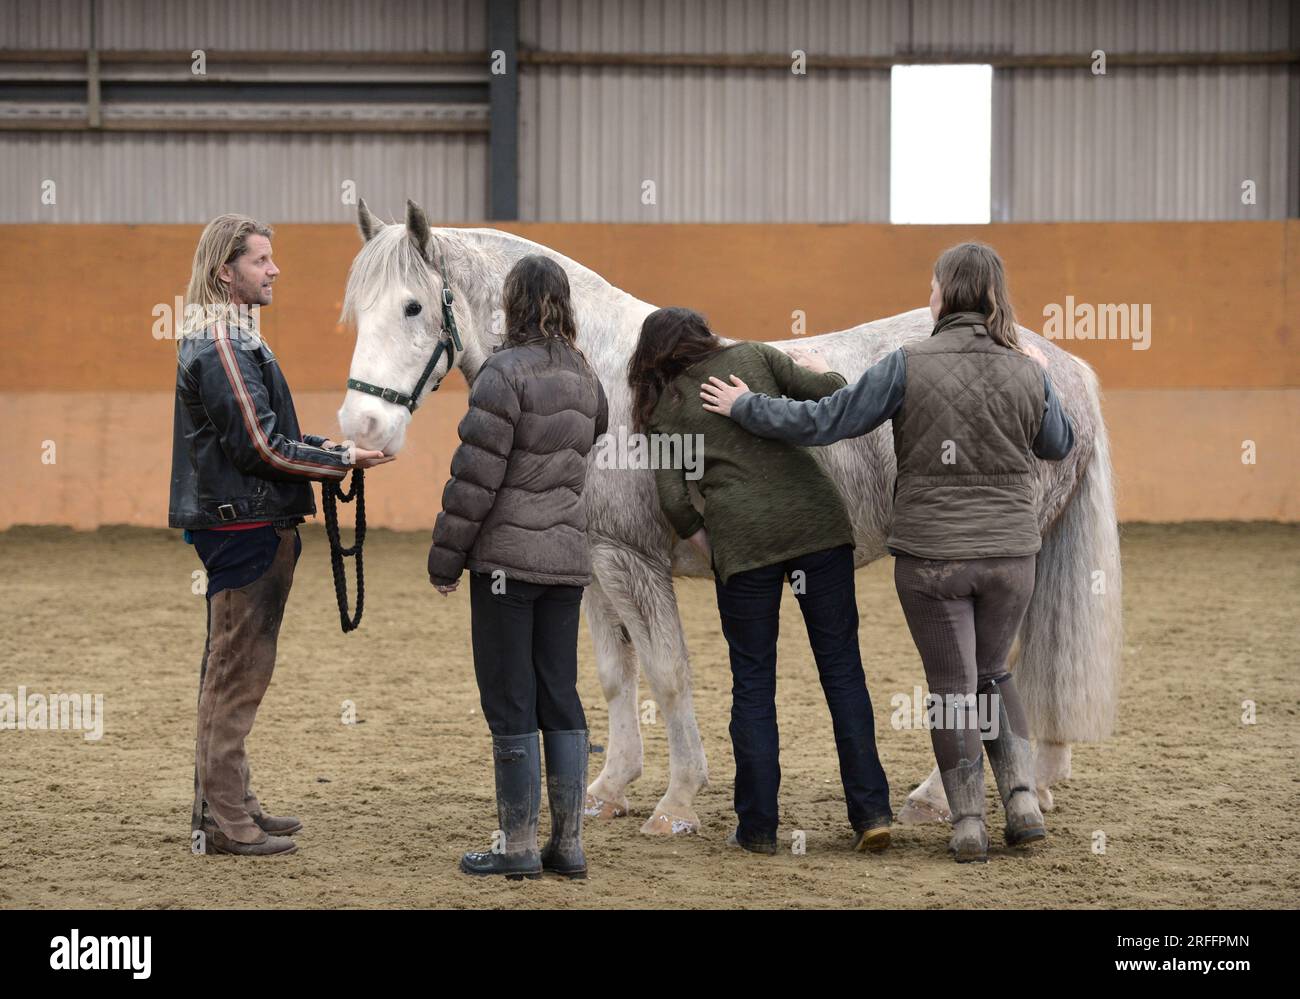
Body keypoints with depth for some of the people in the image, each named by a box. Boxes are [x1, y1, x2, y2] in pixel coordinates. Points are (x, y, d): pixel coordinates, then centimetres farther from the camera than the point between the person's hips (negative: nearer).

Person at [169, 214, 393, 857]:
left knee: (235, 671, 16)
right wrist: (343, 461, -13)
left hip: (251, 525, 11)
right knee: (237, 672, -6)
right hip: (243, 523, -11)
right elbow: (260, 448, -21)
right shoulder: (220, 346, -18)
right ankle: (222, 822, -2)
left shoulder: (232, 337, 16)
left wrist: (330, 448, 10)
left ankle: (228, 803, 25)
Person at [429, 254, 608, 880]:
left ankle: (518, 846, 2)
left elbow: (476, 476, -13)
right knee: (561, 699, 10)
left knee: (509, 703, -1)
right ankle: (568, 844, 11)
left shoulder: (505, 371, -11)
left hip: (507, 555, -7)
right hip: (568, 556, 7)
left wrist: (445, 558, -7)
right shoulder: (585, 378, 12)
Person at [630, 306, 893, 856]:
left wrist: (707, 548, 11)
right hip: (816, 520, 1)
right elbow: (833, 396, 4)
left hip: (743, 538, -1)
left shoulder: (661, 409, 11)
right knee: (842, 667, 7)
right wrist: (821, 373, 25)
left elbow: (672, 496, 0)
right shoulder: (753, 357, 12)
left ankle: (758, 827, 9)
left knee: (753, 682, 9)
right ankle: (871, 809, 3)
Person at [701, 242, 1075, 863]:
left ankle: (968, 824, 10)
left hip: (931, 556, -3)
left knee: (952, 687, 10)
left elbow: (824, 422, -10)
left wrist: (744, 407, 4)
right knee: (990, 674, 22)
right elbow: (1059, 445, 15)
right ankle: (1023, 799, 8)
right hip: (1009, 554, 3)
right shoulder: (1026, 374, -4)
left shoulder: (909, 366, -14)